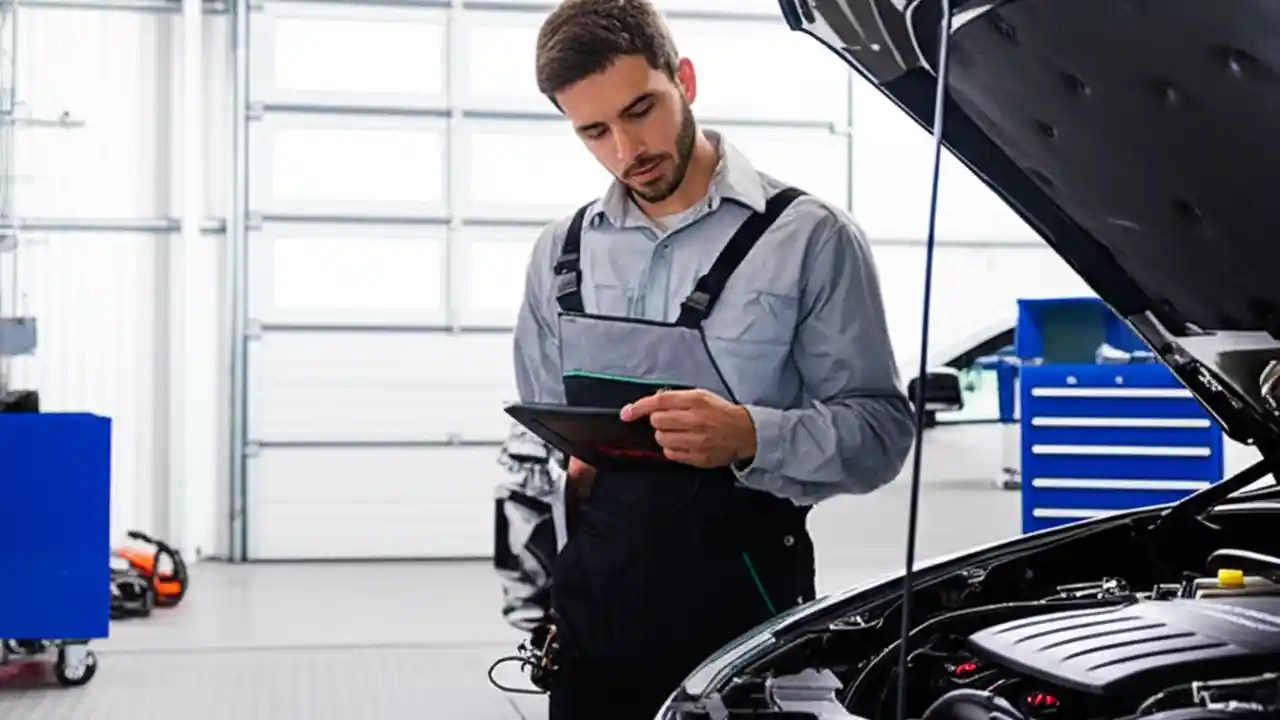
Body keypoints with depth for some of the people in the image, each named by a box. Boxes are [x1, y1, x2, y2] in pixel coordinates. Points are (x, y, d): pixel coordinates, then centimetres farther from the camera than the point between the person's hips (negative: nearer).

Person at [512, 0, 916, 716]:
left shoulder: (809, 236, -6)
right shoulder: (561, 252, 9)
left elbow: (881, 427, -9)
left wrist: (752, 437, -26)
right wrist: (534, 608, 5)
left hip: (744, 622, -4)